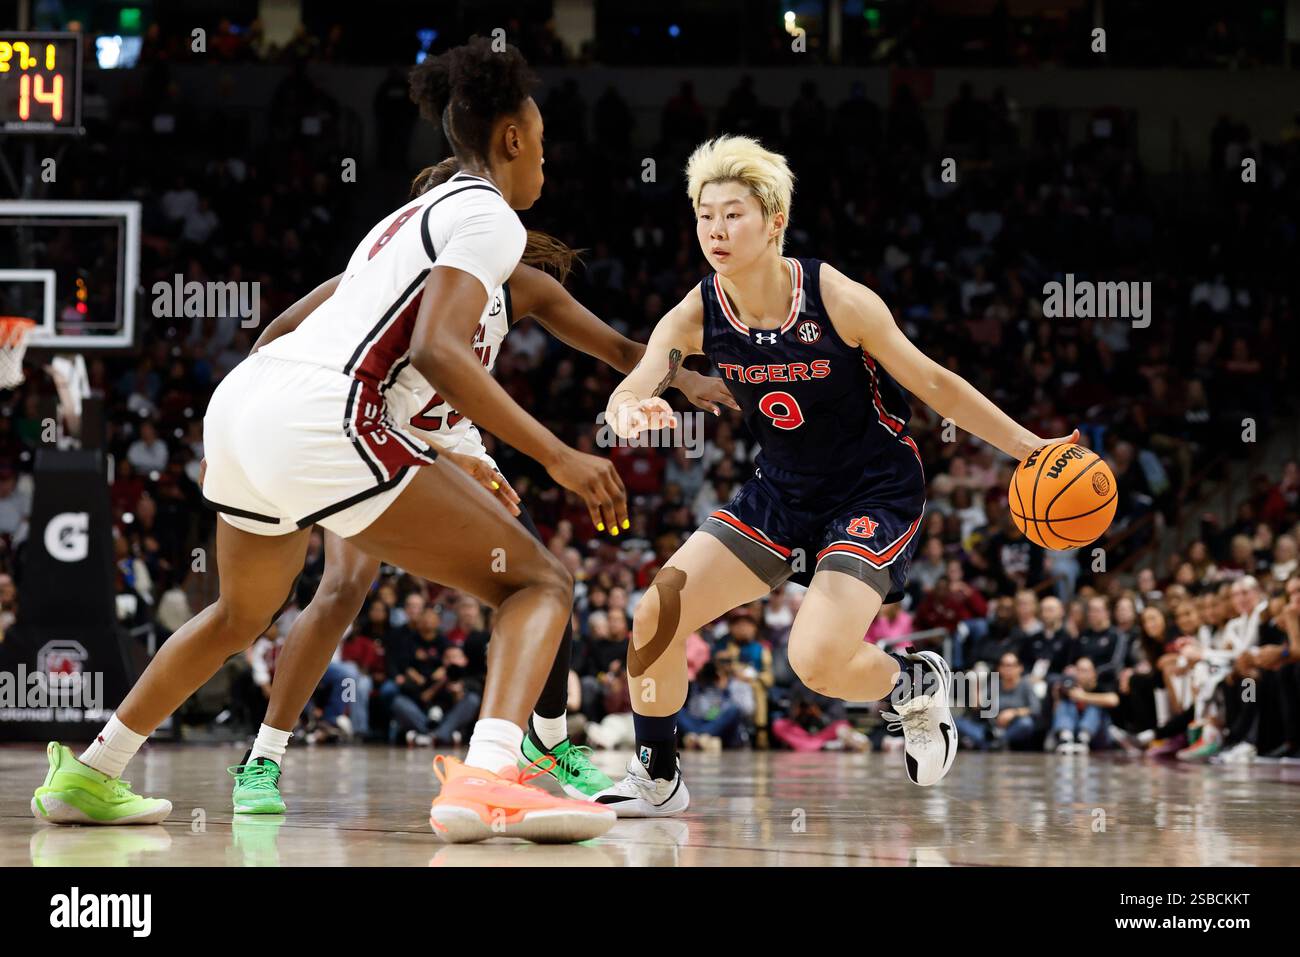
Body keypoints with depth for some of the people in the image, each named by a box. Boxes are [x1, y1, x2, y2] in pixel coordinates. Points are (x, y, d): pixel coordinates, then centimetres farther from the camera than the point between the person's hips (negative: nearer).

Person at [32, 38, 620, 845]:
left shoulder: (416, 214, 28)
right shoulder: (488, 216, 0)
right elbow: (438, 351, -15)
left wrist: (459, 474, 41)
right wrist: (558, 456, -15)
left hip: (244, 399, 9)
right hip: (318, 420, -9)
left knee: (245, 612, 35)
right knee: (540, 580, -7)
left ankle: (86, 777, 43)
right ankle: (486, 779, -31)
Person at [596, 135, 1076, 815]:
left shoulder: (838, 300, -22)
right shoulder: (698, 315, -11)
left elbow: (932, 382, -11)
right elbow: (625, 398, -22)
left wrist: (1032, 449, -10)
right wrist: (631, 413, -48)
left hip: (876, 493, -5)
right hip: (780, 493, 5)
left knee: (816, 660, -23)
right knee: (654, 615, -7)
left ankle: (916, 684, 11)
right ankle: (656, 780, 14)